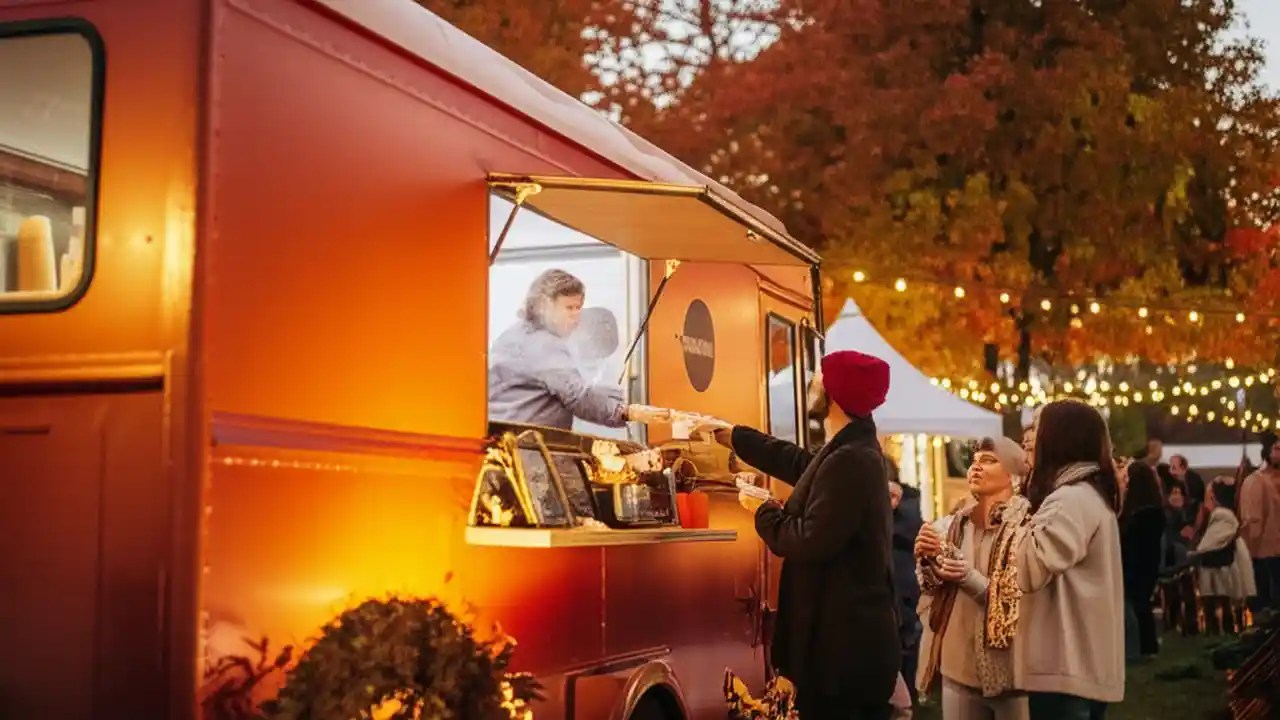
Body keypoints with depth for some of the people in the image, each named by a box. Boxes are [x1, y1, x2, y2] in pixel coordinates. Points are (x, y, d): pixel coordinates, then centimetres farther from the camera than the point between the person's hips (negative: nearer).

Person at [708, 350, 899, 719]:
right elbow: (798, 463, 29)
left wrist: (764, 512, -9)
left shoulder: (849, 460, -22)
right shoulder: (853, 452, 12)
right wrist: (729, 435, 37)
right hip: (852, 634, 11)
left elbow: (812, 541, -28)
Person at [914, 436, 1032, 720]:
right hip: (958, 668, 5)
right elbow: (935, 593, 11)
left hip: (1011, 671, -5)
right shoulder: (956, 524, 9)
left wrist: (971, 578, -25)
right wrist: (928, 560, -8)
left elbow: (1024, 602, -14)